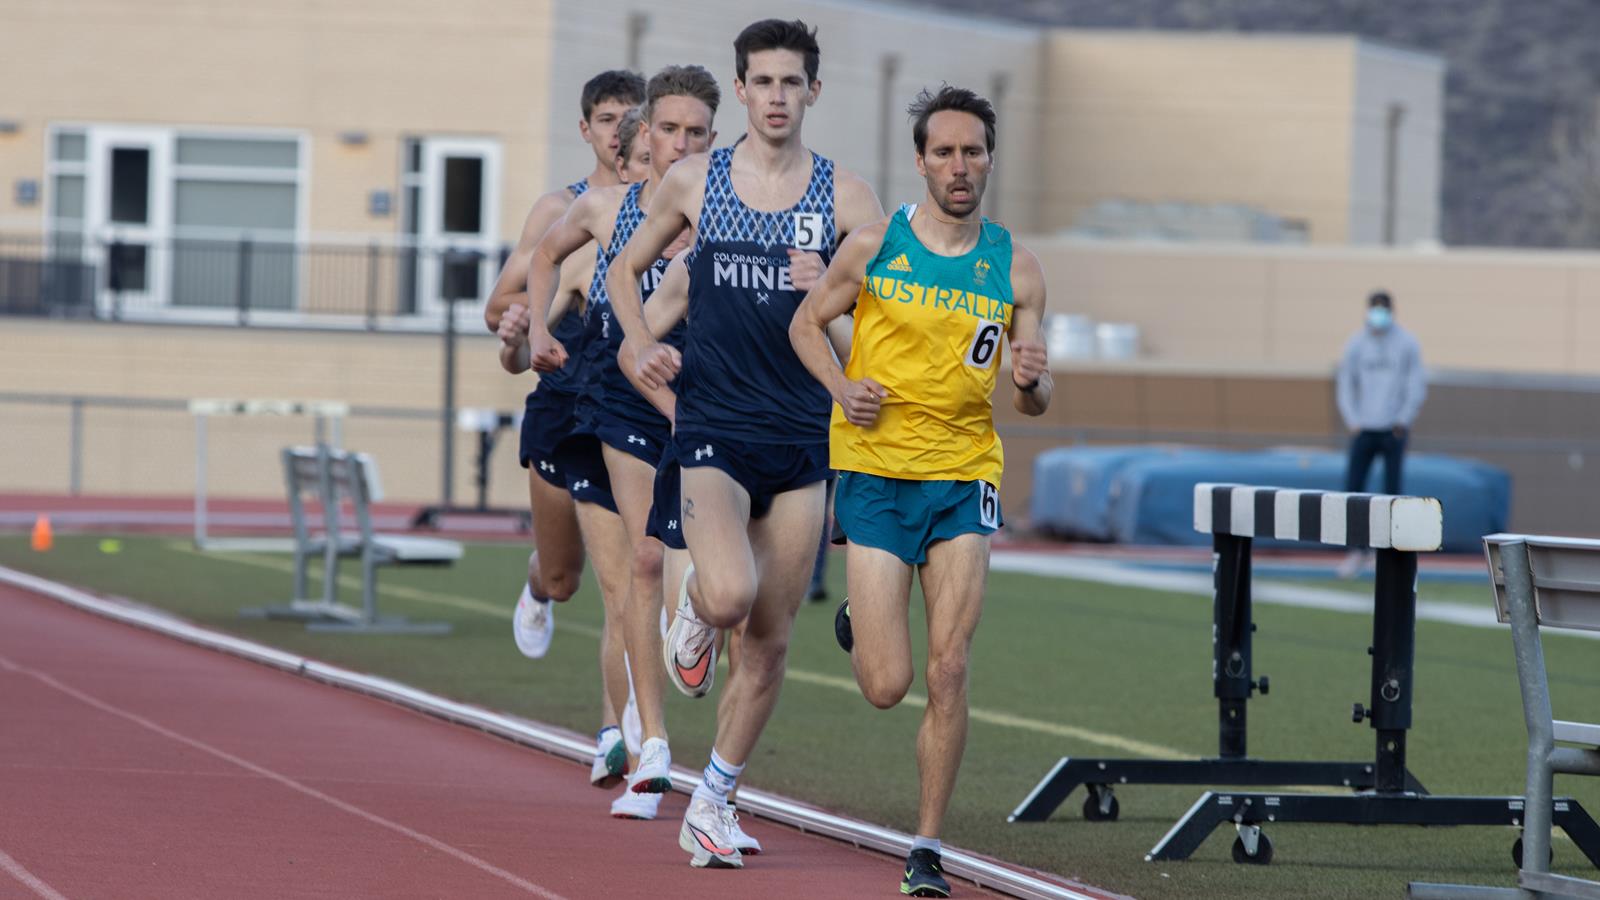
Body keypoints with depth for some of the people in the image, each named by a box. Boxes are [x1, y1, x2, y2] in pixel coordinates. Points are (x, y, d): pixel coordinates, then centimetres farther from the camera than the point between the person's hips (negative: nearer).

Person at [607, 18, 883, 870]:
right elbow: (627, 268, 19)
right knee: (732, 594, -27)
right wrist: (642, 344, 1)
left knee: (770, 643, 5)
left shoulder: (844, 195, 3)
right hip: (711, 429, -2)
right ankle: (693, 602, 11)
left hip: (801, 440, 2)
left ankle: (711, 802, 21)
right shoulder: (694, 182, 4)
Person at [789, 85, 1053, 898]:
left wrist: (1031, 382, -16)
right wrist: (840, 385, -7)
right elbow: (806, 322, 11)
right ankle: (857, 625, 32)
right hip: (876, 472, -1)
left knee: (948, 673, -8)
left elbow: (1035, 402, 8)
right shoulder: (873, 247, -2)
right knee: (886, 687, -5)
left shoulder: (1015, 268, 3)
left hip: (965, 476, 1)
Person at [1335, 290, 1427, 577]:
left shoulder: (1407, 344, 1)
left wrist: (1404, 420, -8)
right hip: (1364, 429, 2)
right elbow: (1344, 384, 9)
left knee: (1391, 491, -1)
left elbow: (1418, 385, 2)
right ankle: (1357, 550, 3)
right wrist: (1352, 420, -2)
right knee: (1353, 488, -6)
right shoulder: (1356, 344, 6)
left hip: (1394, 431, -2)